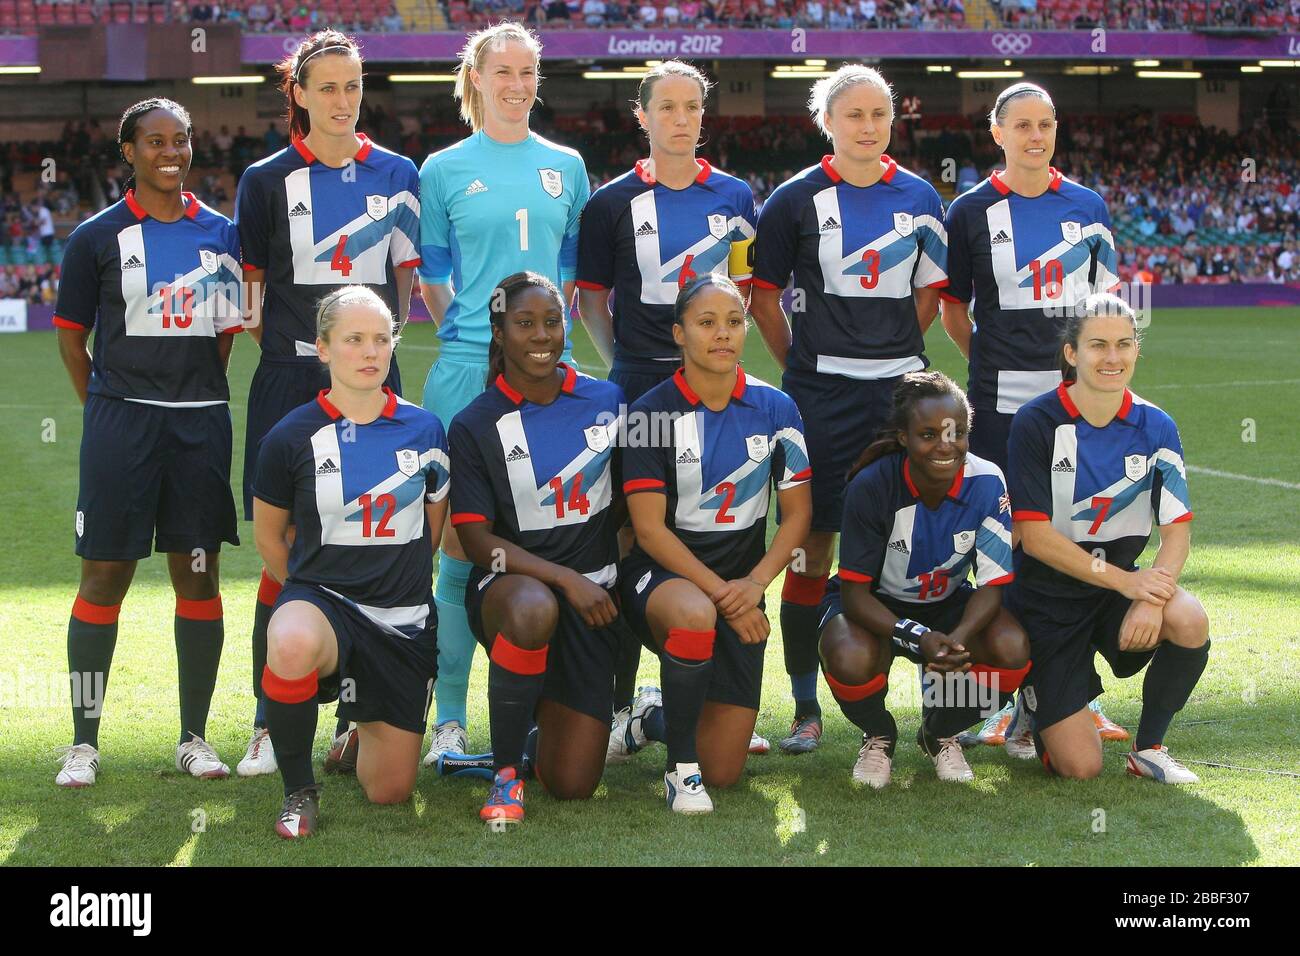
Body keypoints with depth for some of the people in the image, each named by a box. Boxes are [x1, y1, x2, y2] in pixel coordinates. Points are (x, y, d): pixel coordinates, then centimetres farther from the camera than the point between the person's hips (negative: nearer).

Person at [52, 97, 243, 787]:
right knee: (104, 575, -2)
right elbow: (70, 335, 6)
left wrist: (195, 396, 8)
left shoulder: (219, 234, 9)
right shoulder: (98, 237, 2)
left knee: (198, 574, 4)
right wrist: (108, 411, 2)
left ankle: (194, 737, 13)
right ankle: (83, 741, 5)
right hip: (119, 420, -2)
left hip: (200, 424, 3)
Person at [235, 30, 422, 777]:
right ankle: (270, 728, 2)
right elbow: (252, 287, 7)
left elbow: (404, 276, 14)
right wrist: (286, 337, -4)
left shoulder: (396, 176, 9)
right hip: (291, 381, -2)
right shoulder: (269, 181, 3)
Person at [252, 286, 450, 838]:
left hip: (405, 620, 3)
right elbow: (269, 536, 8)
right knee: (292, 644, -43)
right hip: (321, 597, -3)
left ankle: (360, 735, 42)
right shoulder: (292, 437, -6)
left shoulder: (423, 430, 2)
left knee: (391, 792, 3)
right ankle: (299, 791, -18)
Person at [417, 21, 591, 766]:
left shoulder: (565, 166, 11)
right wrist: (469, 332, 6)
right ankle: (450, 718, -1)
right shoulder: (444, 170, 4)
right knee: (463, 541, -5)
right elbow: (430, 276, 10)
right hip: (468, 372, -3)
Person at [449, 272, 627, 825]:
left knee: (572, 784, -7)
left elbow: (624, 502, 17)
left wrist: (601, 569, 3)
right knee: (533, 610, -43)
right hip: (509, 584, -3)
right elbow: (477, 541, -9)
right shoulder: (475, 426, -4)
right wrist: (564, 577, -19)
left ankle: (545, 709, 30)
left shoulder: (607, 402, 4)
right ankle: (505, 770, -21)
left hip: (592, 595, 3)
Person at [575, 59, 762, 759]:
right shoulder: (614, 202, 3)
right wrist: (627, 363, 2)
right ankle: (618, 703, 3)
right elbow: (591, 300, 8)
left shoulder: (733, 197, 9)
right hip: (639, 385, -2)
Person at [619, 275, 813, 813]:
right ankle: (680, 767, -21)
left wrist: (754, 583, -14)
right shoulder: (652, 413, -9)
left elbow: (797, 512, 3)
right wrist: (718, 591, -21)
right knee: (695, 616, -43)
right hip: (661, 574, -3)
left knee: (724, 771, 1)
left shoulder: (775, 409, 0)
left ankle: (661, 721, 38)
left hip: (741, 590, 3)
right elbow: (649, 529, -12)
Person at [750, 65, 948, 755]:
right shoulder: (799, 199, 1)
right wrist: (802, 364, 5)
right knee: (813, 543, -2)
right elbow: (763, 292, 7)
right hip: (819, 396, -2)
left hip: (900, 390, 2)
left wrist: (894, 354, 10)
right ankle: (806, 707, 6)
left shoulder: (918, 198, 9)